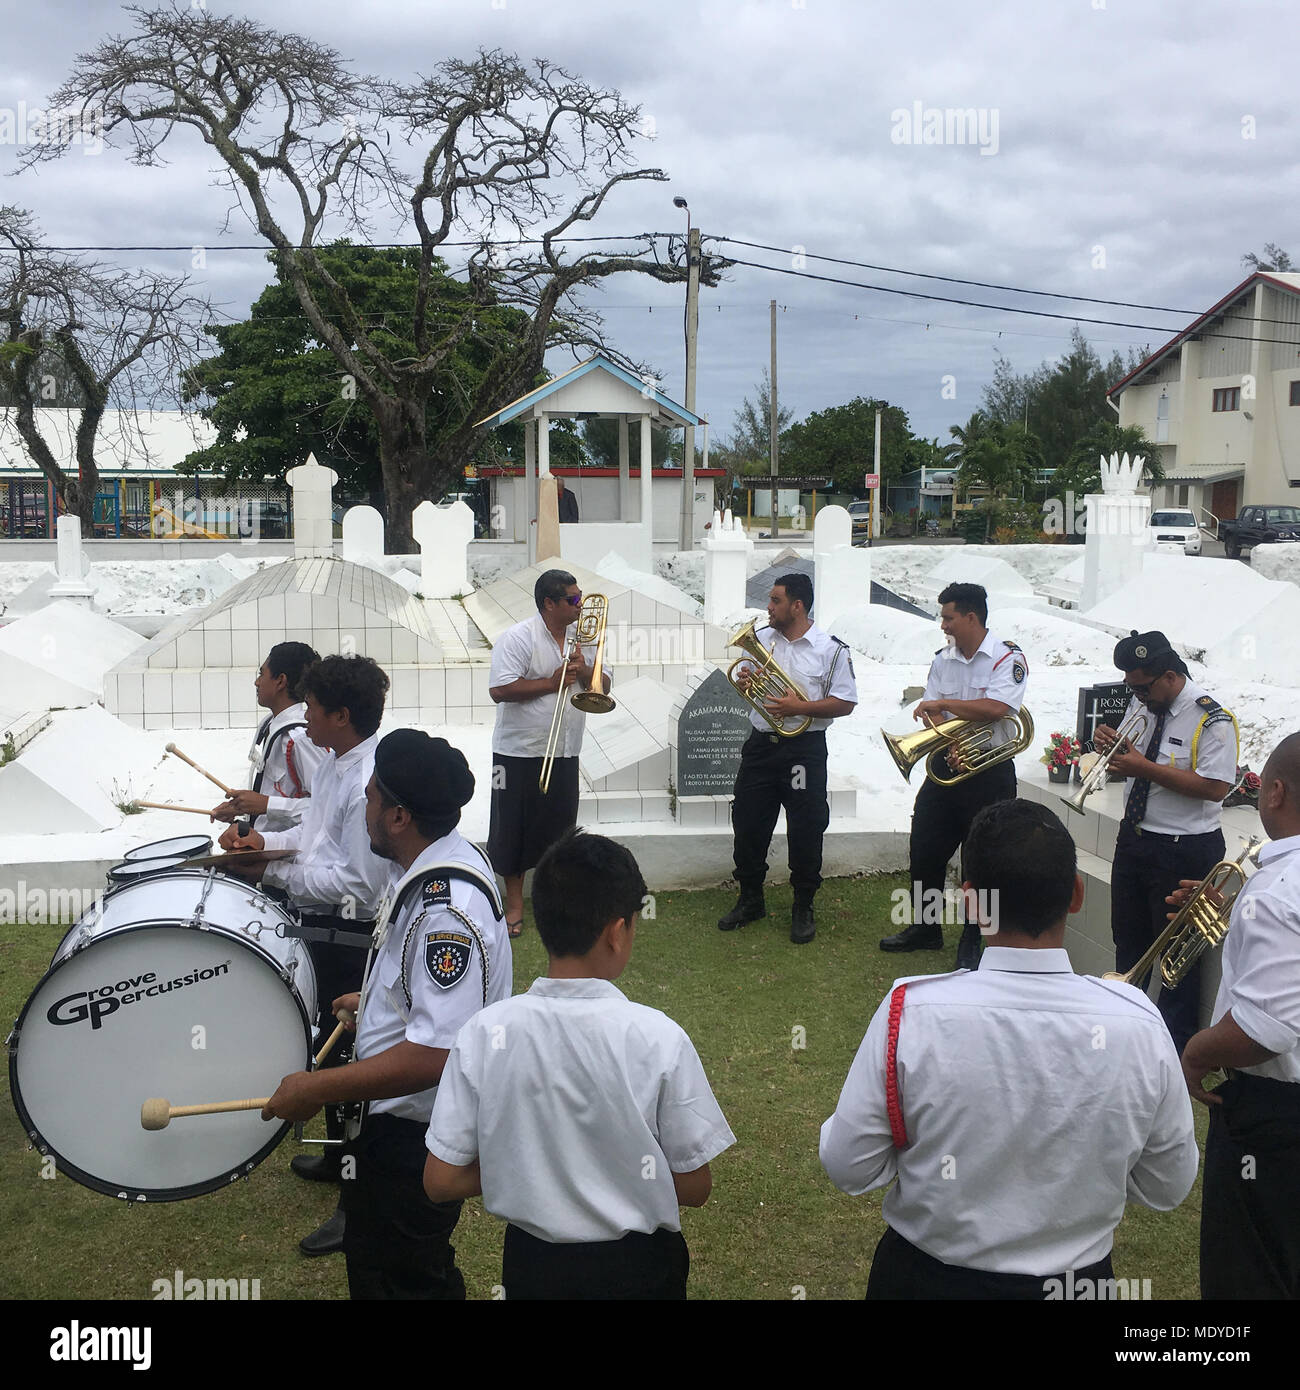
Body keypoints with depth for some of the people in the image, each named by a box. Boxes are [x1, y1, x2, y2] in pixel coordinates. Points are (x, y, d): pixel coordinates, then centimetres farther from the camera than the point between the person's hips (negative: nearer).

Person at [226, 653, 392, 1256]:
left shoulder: (370, 785, -26)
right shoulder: (333, 763, 6)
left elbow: (359, 884, -26)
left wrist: (274, 871, -21)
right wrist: (267, 839, 1)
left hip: (348, 938, -10)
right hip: (320, 931, 10)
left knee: (346, 1058, 0)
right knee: (327, 1047, 24)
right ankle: (339, 1155, 44)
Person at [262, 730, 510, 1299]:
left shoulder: (447, 907, -31)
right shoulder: (445, 860, 2)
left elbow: (435, 1053, -35)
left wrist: (318, 1088, -29)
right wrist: (376, 1001, 26)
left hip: (416, 1138, -10)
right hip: (400, 1121, 10)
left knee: (400, 1278, 8)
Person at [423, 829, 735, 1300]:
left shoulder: (485, 1033, -16)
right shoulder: (659, 1038, -21)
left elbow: (441, 1181, -10)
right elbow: (694, 1187, -13)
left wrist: (527, 1165, 4)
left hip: (532, 1264, 2)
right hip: (637, 1266, -2)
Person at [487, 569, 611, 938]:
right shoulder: (519, 638, -11)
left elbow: (603, 686, 10)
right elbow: (499, 690, -20)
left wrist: (582, 671, -11)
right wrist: (551, 683, -17)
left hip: (564, 753, 5)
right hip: (519, 752, -5)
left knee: (560, 825, 9)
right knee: (513, 826, 4)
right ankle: (515, 903, 17)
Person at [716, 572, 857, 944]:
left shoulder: (831, 649, -7)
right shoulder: (760, 639, 8)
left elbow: (844, 704, -8)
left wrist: (800, 707, -20)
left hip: (805, 749, -4)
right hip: (761, 743, 5)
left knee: (805, 830, 1)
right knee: (747, 823, 8)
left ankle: (803, 909, 18)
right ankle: (750, 900, 25)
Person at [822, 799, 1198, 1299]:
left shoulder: (910, 1013, -26)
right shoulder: (1139, 1023, -21)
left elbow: (848, 1169, -15)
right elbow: (1168, 1189, -7)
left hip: (927, 1278, -1)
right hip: (1078, 1278, 1)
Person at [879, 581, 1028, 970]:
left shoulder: (1007, 658, -11)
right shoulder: (942, 658, 8)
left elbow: (995, 709, -26)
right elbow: (931, 715, 3)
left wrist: (941, 704, -15)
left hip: (989, 773, -6)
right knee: (924, 850, 10)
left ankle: (972, 943, 15)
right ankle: (926, 928, 28)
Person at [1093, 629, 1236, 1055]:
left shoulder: (1210, 718, -20)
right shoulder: (1142, 705, 3)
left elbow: (1216, 786, -26)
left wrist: (1146, 767, -26)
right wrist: (1110, 744, -8)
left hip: (1184, 852, -7)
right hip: (1134, 839, 8)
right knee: (1128, 937, 20)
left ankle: (1177, 1045, 20)